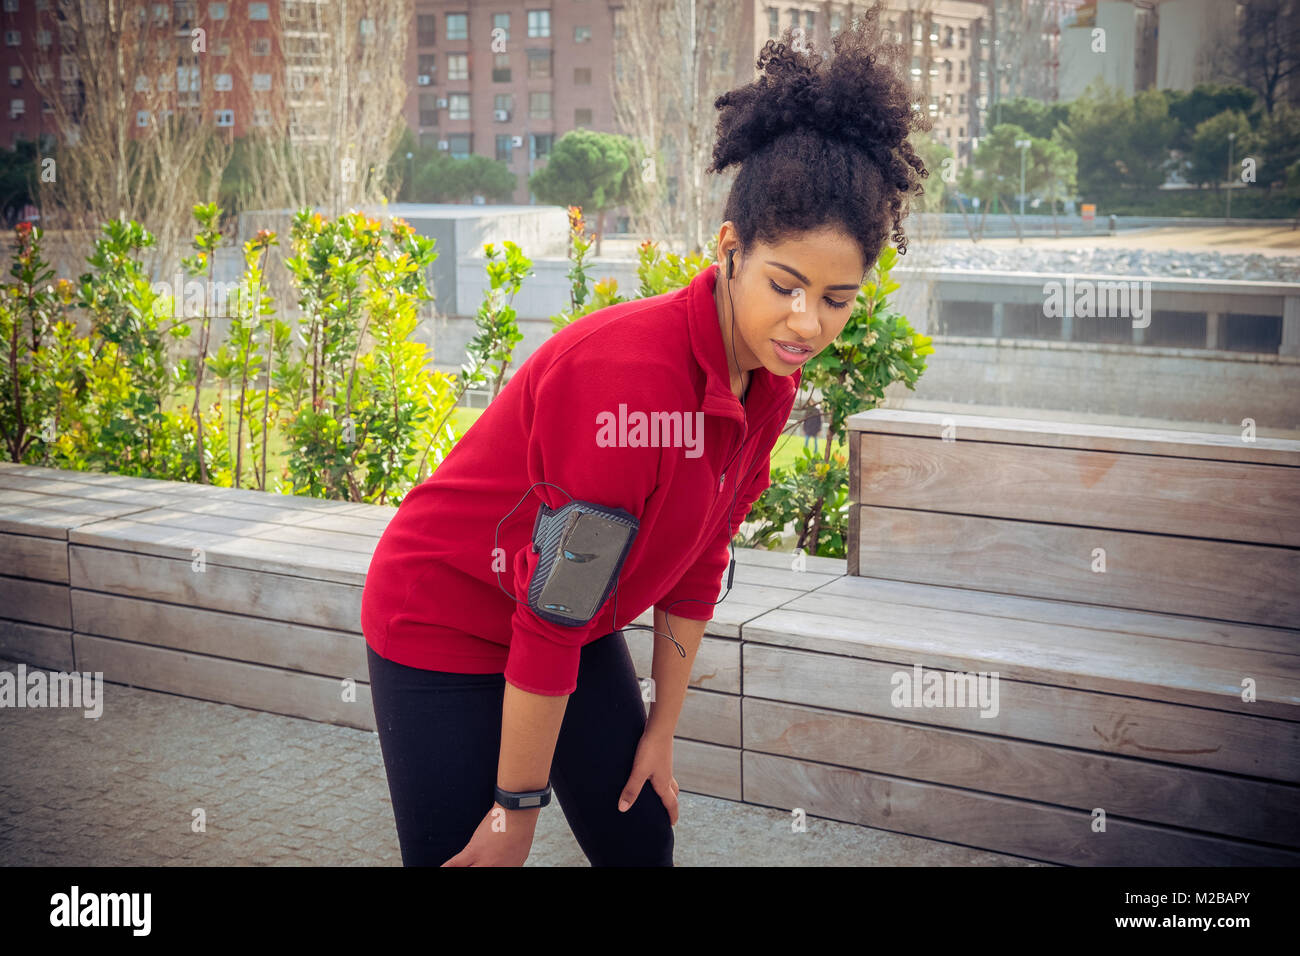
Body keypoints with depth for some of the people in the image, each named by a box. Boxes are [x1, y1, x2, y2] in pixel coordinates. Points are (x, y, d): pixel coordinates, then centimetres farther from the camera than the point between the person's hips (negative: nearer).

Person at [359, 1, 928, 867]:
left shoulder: (769, 380, -10)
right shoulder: (632, 377, -34)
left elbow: (697, 560, 3)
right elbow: (548, 618, -28)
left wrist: (661, 729, 8)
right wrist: (517, 808, -19)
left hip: (577, 630, 7)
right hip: (445, 623, -7)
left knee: (642, 842, 13)